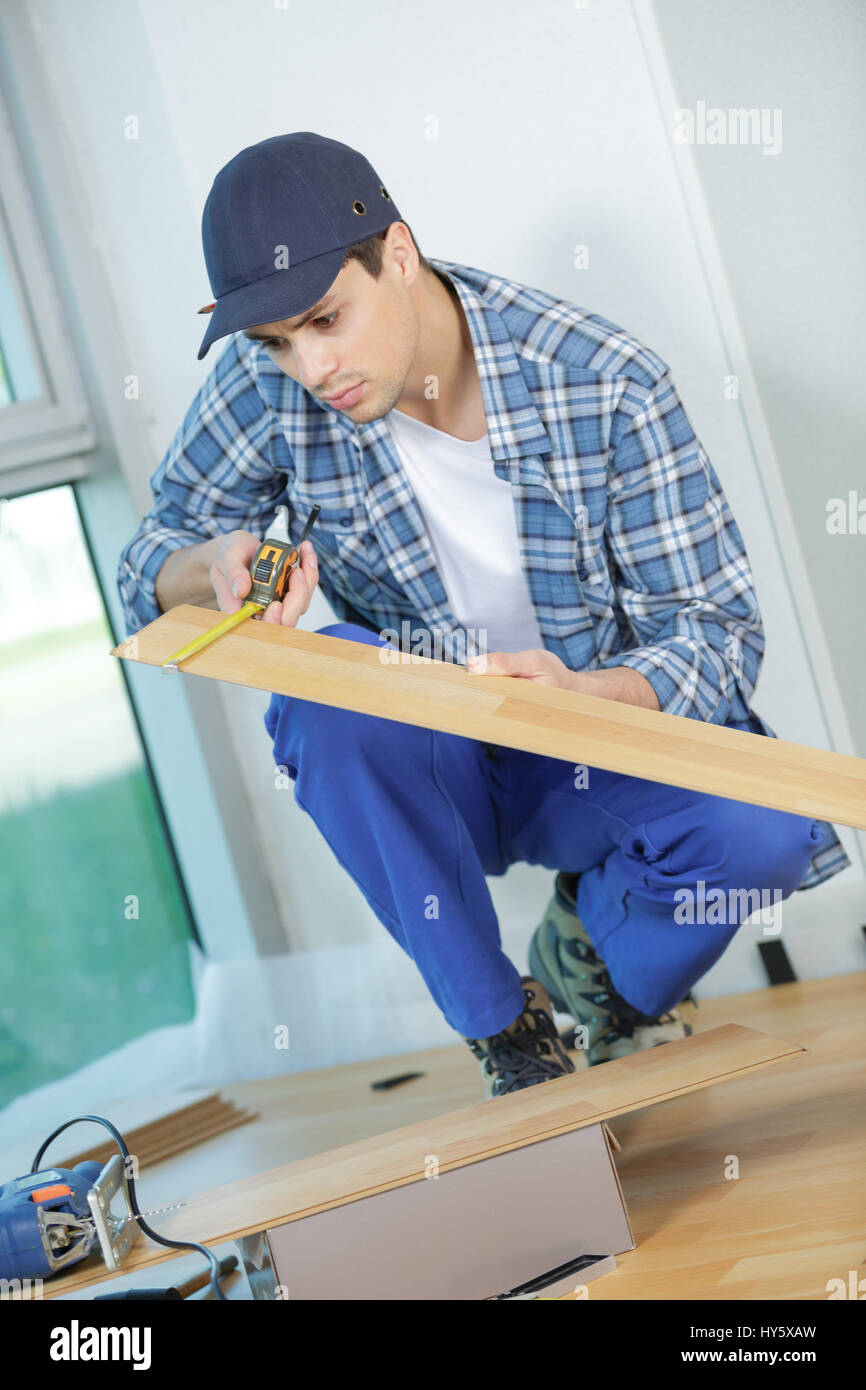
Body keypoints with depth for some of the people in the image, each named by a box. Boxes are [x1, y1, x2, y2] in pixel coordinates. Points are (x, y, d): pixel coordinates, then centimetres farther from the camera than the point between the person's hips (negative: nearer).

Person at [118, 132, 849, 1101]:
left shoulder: (605, 383, -18)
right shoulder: (266, 386, -12)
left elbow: (718, 629, -15)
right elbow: (148, 563, 0)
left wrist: (585, 694, -37)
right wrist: (212, 566, -26)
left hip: (603, 747, -1)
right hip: (424, 763, 2)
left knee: (762, 832, -31)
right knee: (332, 688, -33)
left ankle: (600, 931, 7)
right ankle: (504, 1029, -11)